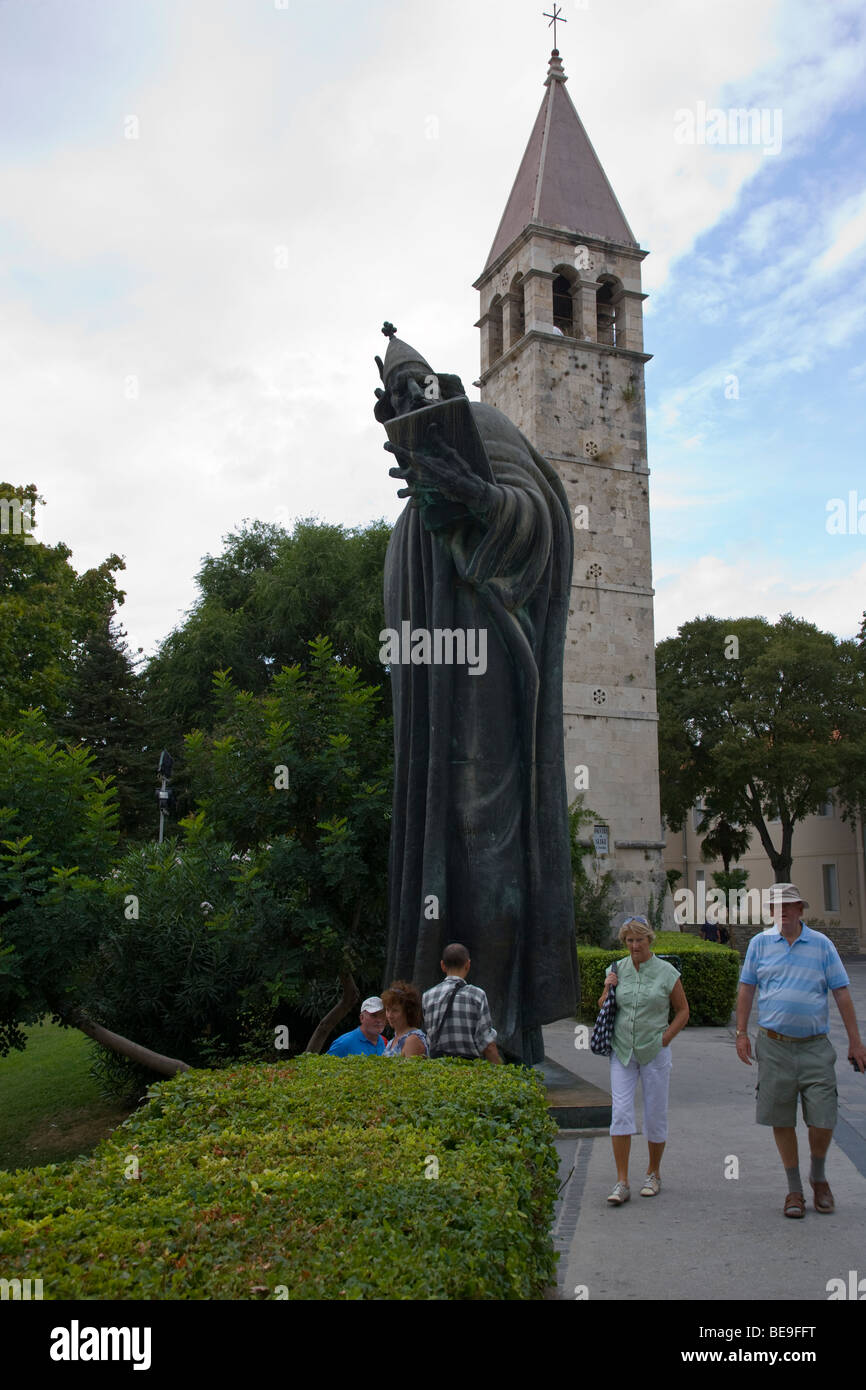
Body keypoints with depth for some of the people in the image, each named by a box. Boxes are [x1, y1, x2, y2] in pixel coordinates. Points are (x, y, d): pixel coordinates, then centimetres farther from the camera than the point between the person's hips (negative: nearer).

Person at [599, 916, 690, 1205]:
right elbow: (603, 1009, 13)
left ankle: (653, 1175, 27)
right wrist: (607, 989, -6)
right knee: (620, 1112, -8)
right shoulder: (617, 970, 3)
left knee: (655, 1115, 6)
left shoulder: (666, 972, -5)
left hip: (655, 1053, -2)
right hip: (622, 1051, 2)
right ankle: (622, 1183, -4)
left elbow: (683, 1010, 5)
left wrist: (665, 1038, -6)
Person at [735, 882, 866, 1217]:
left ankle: (818, 1177, 26)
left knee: (823, 1120, -2)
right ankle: (794, 1189, 21)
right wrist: (741, 1033, 2)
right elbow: (746, 989, 8)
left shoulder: (822, 944, 2)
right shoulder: (760, 943, 4)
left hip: (815, 1046, 0)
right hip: (773, 1045, 1)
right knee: (781, 1120, 5)